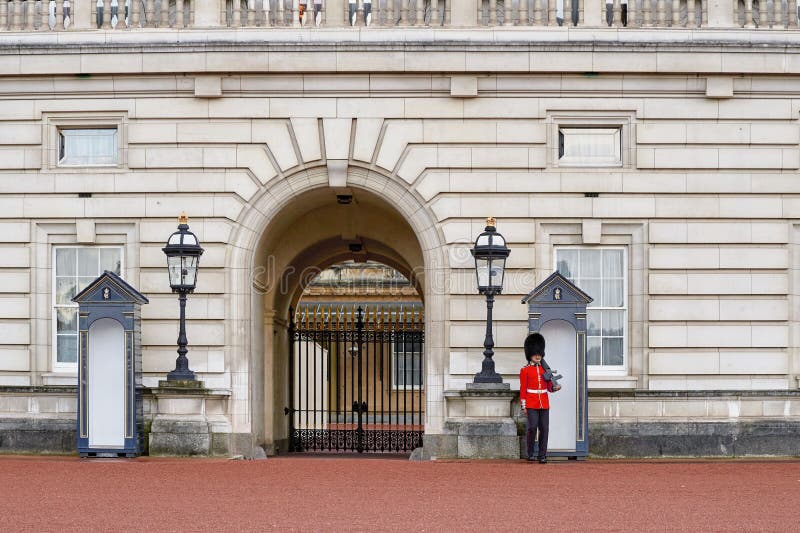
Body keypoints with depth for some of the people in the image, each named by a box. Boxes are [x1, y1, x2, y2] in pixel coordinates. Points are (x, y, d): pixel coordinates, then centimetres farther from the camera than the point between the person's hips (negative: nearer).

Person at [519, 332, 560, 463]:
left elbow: (549, 387, 14)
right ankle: (530, 453, 4)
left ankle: (542, 456, 3)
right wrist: (523, 406, -7)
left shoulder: (544, 369, 12)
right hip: (531, 404, -4)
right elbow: (523, 389, -2)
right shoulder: (525, 370, 0)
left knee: (544, 429, -1)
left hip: (544, 403, 4)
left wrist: (555, 387, -9)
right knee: (533, 427, -13)